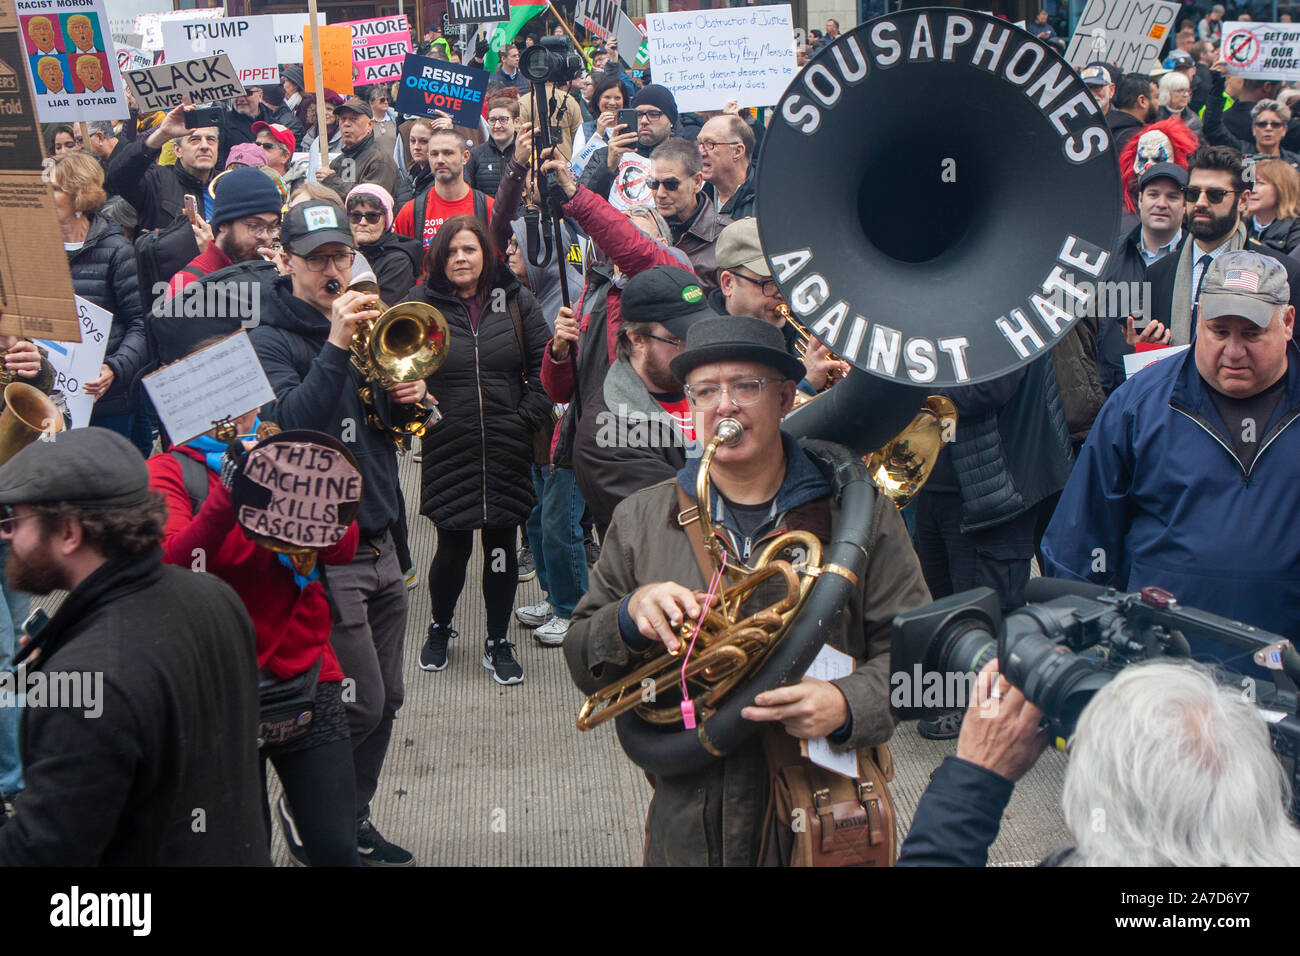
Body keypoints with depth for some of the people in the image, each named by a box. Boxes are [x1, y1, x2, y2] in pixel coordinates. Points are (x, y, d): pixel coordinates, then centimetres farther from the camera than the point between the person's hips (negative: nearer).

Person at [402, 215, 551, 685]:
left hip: (506, 449, 1)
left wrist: (527, 418, -2)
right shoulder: (421, 303, 2)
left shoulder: (515, 300, 5)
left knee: (501, 545, 7)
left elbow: (544, 365, 6)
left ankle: (498, 642, 23)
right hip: (448, 448, -1)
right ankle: (440, 628, 31)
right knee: (453, 546, 3)